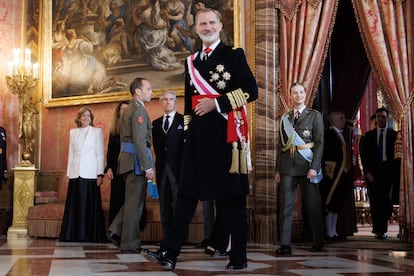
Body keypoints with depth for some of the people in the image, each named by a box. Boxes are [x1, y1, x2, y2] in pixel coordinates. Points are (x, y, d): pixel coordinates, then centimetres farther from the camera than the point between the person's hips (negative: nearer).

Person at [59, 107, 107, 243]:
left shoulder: (97, 131, 7)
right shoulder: (73, 132, 15)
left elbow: (100, 154, 3)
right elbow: (71, 154, 16)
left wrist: (100, 174, -5)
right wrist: (68, 174, 10)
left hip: (90, 174, -3)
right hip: (75, 174, 3)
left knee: (91, 204, -4)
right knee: (74, 204, 1)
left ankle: (92, 235, 1)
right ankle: (73, 234, 7)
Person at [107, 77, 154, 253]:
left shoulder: (127, 110, 20)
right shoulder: (138, 109, -12)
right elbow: (139, 140, -21)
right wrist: (147, 166, -21)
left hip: (127, 159, 10)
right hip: (136, 160, -10)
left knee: (132, 200, 18)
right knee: (135, 202, -3)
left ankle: (116, 231, 12)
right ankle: (130, 244, 3)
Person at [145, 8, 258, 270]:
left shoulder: (234, 55, 1)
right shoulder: (191, 62, 17)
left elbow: (251, 90, -8)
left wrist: (216, 102, -14)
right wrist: (187, 134, 16)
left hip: (225, 132, -5)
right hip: (198, 135, 5)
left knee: (232, 194, 1)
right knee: (187, 193, 3)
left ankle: (239, 256, 10)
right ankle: (170, 251, 3)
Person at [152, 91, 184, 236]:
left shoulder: (183, 120, 3)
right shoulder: (156, 123, 17)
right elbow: (156, 146, 16)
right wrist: (160, 159, 3)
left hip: (178, 167, -4)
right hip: (162, 167, 5)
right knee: (164, 204, 5)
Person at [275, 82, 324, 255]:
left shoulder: (315, 116, 5)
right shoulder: (285, 118, 14)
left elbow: (320, 143, -2)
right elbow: (281, 145, 15)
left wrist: (314, 167, -12)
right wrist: (277, 169, 9)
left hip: (307, 166, -3)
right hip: (287, 166, 3)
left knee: (312, 205, 4)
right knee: (286, 206, -2)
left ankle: (318, 242, 17)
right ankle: (285, 244, -2)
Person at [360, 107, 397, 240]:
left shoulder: (394, 134, 5)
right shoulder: (369, 135, 10)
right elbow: (363, 155, 7)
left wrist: (394, 171, -6)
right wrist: (368, 172, -3)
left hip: (387, 171, -1)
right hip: (372, 172, 2)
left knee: (385, 200, -6)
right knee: (374, 201, 0)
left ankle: (382, 230, -1)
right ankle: (378, 228, 9)